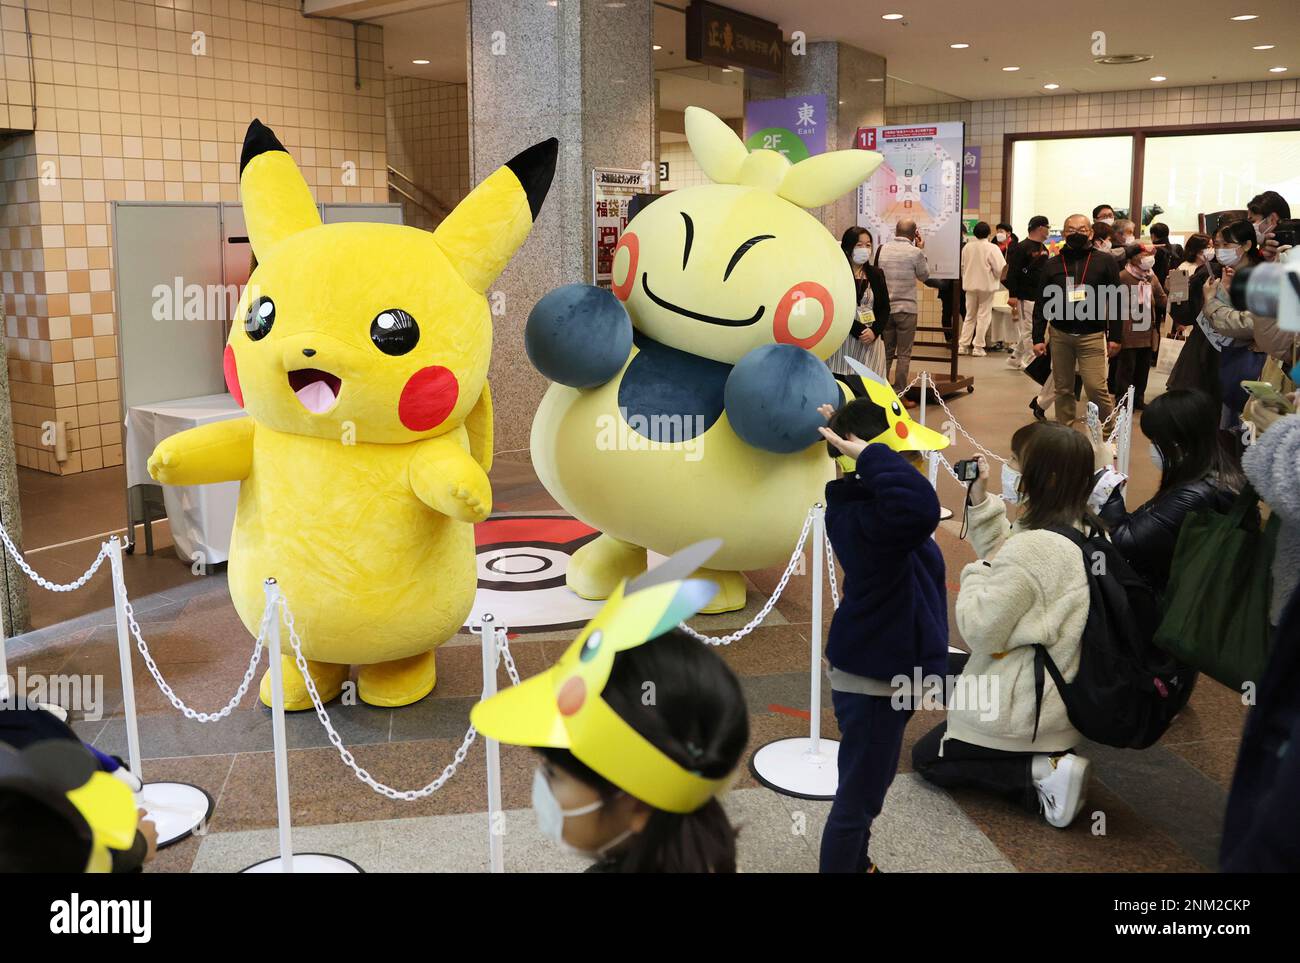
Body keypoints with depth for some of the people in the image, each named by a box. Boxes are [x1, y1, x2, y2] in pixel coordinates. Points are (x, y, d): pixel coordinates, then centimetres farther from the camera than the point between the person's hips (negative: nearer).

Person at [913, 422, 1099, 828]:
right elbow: (1002, 560, 11)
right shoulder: (1085, 531, -3)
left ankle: (1039, 773, -5)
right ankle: (1049, 759, 15)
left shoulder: (1033, 548, -30)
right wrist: (982, 502, 2)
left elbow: (979, 632, -23)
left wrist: (978, 570, -10)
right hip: (1068, 697, 9)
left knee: (928, 758, 12)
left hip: (1024, 712, -9)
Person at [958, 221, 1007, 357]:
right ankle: (978, 347, 2)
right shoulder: (992, 248, -14)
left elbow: (962, 266, 7)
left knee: (970, 316, 14)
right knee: (983, 316, 4)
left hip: (970, 285, 4)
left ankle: (964, 345, 12)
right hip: (986, 285, -4)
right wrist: (998, 277, 7)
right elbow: (1000, 269, -14)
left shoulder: (967, 247, -1)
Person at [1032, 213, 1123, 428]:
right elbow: (1042, 304, 8)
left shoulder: (1105, 262, 1)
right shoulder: (1052, 265, 7)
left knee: (1096, 387, -9)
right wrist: (1038, 338, 2)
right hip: (1060, 335, 3)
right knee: (1063, 389, 8)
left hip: (1092, 336, -3)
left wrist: (1115, 337, -4)